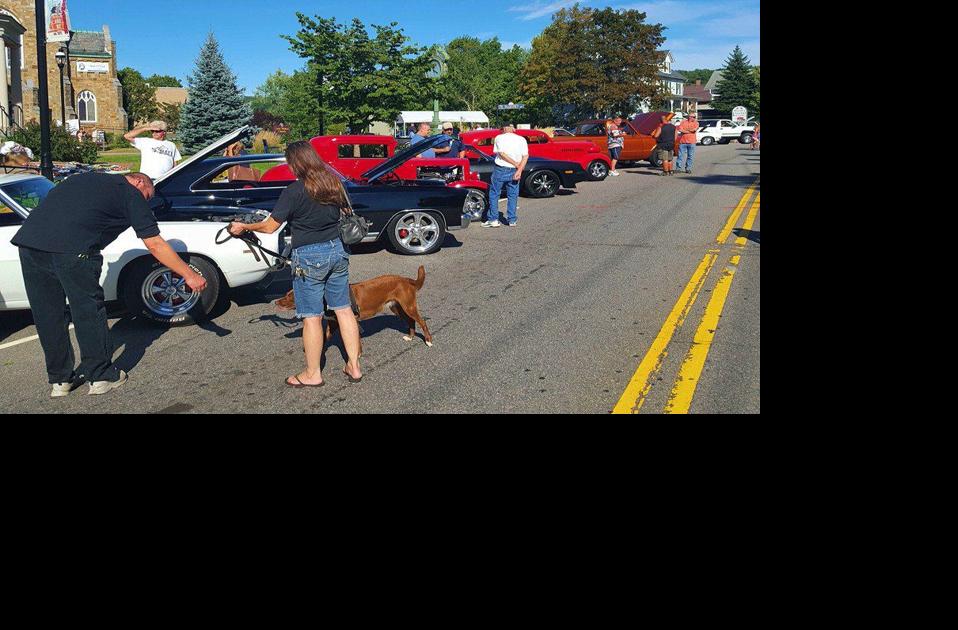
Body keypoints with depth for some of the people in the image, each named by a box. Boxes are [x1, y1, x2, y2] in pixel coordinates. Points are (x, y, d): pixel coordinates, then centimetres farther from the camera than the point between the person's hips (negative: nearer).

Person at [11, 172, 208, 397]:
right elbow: (155, 245, 8)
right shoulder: (132, 194, 12)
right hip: (71, 249, -7)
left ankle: (60, 380, 28)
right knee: (89, 311, 9)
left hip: (28, 239, 7)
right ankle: (102, 376, 20)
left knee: (47, 316, 16)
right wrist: (190, 275, 12)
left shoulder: (86, 177, 32)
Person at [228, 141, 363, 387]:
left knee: (312, 317, 3)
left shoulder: (294, 191, -15)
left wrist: (244, 227, 5)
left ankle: (312, 374, 14)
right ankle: (354, 367, 18)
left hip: (309, 257, -6)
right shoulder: (333, 182, 3)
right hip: (337, 249, 6)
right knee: (344, 310, 12)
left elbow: (270, 227, -11)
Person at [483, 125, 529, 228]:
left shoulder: (499, 137, -2)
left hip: (500, 170, -3)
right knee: (513, 196, 12)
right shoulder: (522, 139, 6)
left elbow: (501, 153, -11)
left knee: (494, 194, 7)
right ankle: (512, 220, 14)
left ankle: (493, 219, 4)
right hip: (514, 172, 3)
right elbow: (525, 156, -4)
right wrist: (519, 170, -11)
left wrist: (516, 164, -8)